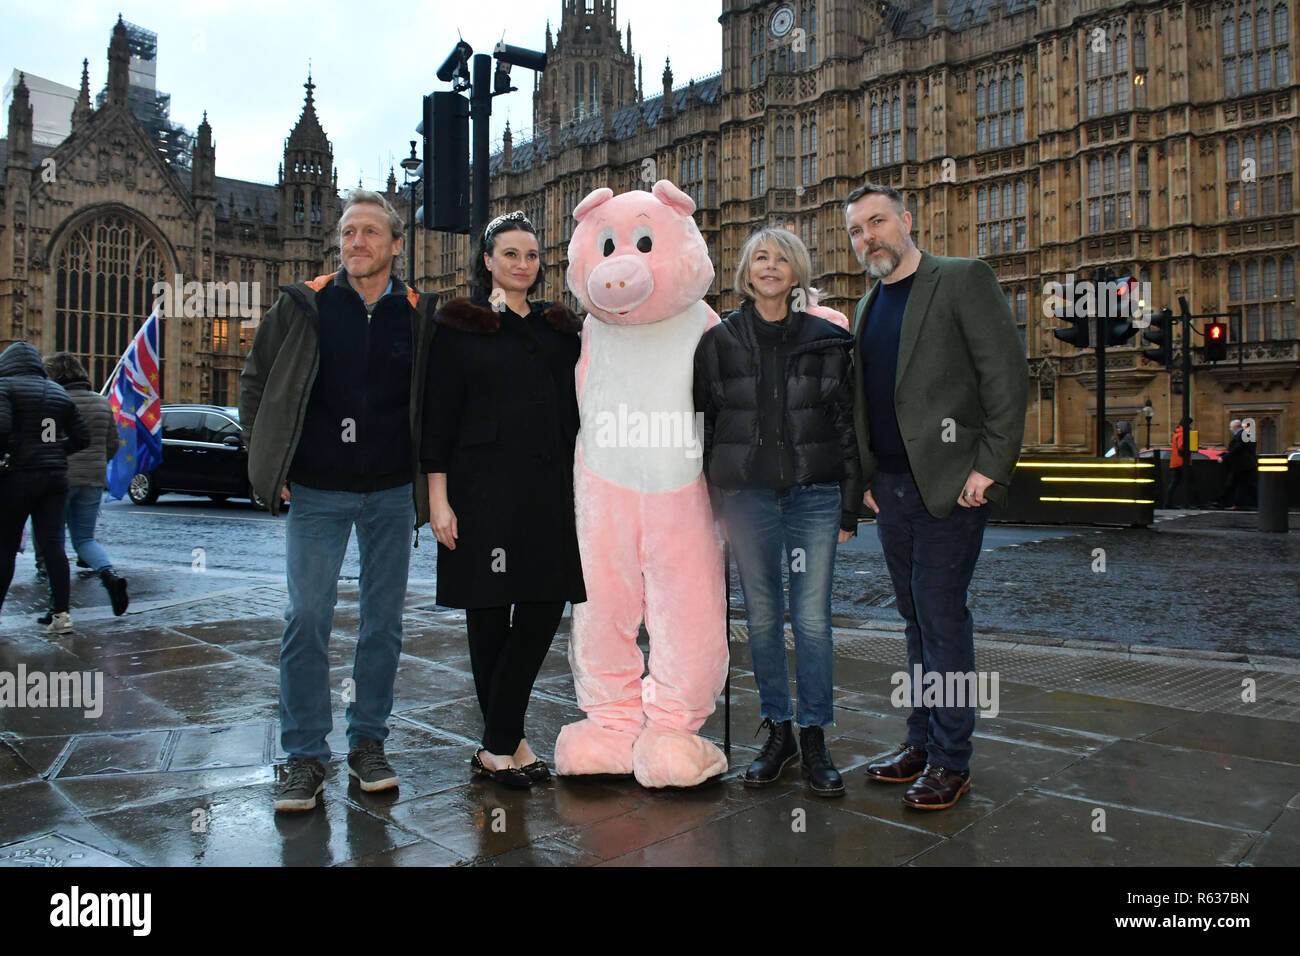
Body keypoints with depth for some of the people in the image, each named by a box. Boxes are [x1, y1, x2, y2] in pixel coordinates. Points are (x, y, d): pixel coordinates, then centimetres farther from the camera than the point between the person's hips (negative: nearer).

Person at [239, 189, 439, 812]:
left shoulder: (419, 315, 3)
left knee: (384, 620, 7)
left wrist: (428, 476, 3)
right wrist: (266, 461, 2)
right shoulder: (302, 306, 2)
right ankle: (305, 757, 9)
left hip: (392, 492, 1)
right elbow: (256, 380, 9)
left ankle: (368, 743, 22)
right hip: (317, 491, -1)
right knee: (307, 618, -4)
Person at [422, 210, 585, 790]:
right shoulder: (459, 327, 3)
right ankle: (506, 743, 16)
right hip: (485, 487, -4)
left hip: (550, 490, 4)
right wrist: (438, 498, -8)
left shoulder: (560, 327, 16)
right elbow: (439, 414, -1)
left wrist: (578, 492, 11)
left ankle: (498, 745, 10)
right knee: (489, 616, 2)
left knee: (544, 610, -1)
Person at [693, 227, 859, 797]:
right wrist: (709, 502, 4)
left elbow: (845, 423, 6)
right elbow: (704, 421, 9)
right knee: (762, 616, 7)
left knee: (813, 618, -1)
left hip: (814, 492, -1)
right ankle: (777, 732, 22)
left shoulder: (827, 338, 6)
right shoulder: (719, 341, 8)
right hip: (746, 493, 1)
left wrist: (850, 506, 2)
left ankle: (814, 739, 13)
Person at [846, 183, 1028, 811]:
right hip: (891, 489, 7)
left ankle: (951, 760, 7)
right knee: (918, 619, 12)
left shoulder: (963, 280, -3)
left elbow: (1008, 376, -10)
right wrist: (866, 477, 10)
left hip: (948, 486, -6)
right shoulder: (866, 308, 18)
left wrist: (989, 467, -16)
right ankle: (921, 742, 22)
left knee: (941, 618, -4)